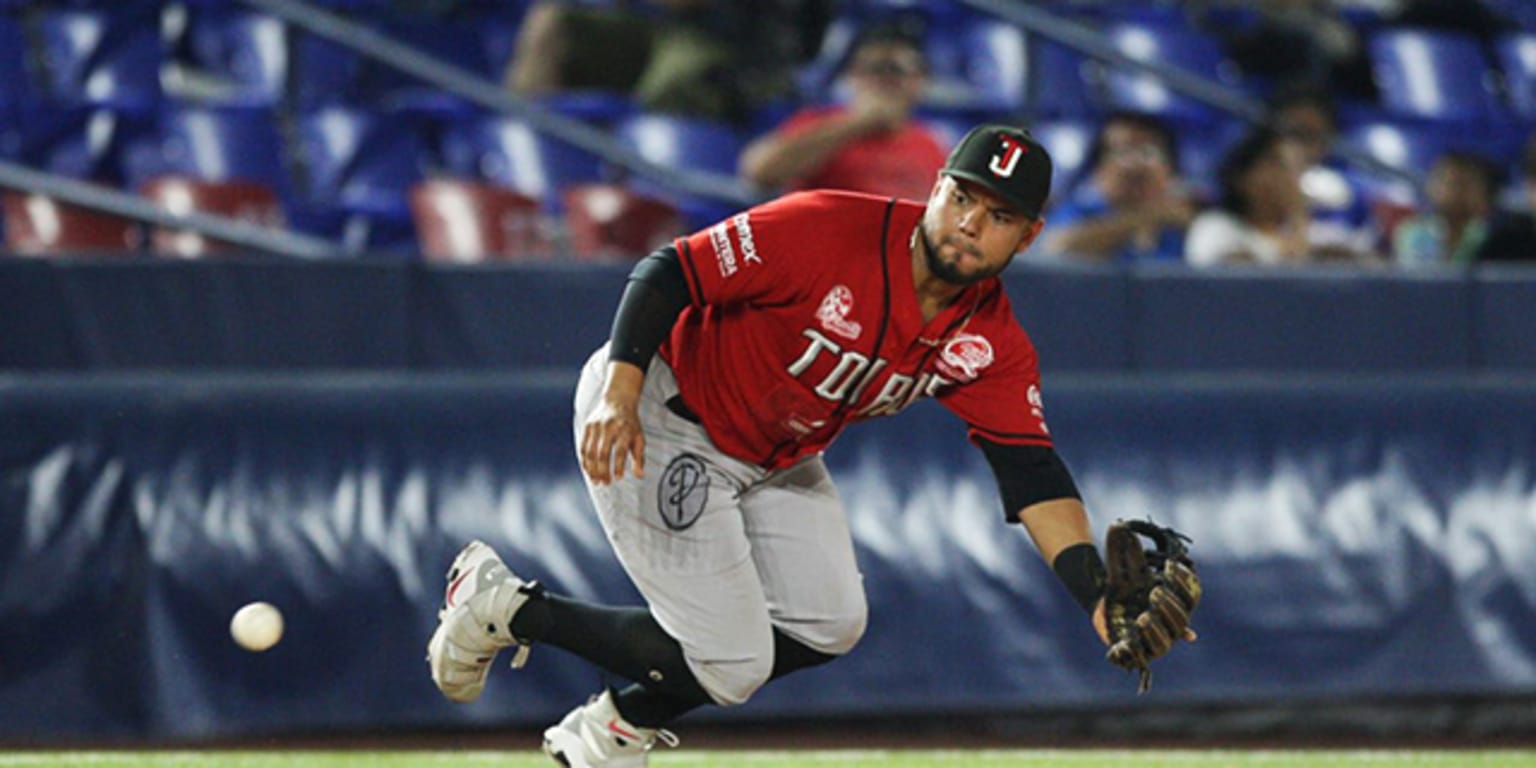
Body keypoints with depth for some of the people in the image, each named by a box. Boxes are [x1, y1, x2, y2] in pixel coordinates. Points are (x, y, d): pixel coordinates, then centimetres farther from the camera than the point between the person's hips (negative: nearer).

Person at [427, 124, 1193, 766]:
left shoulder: (990, 343, -10)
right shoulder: (827, 231, -28)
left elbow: (1033, 474, -15)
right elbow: (667, 274, -24)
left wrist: (1099, 596, -30)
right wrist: (619, 394, -36)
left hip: (776, 460, 8)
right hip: (660, 422, -8)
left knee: (828, 625, 4)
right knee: (732, 664, -11)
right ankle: (503, 607, 5)